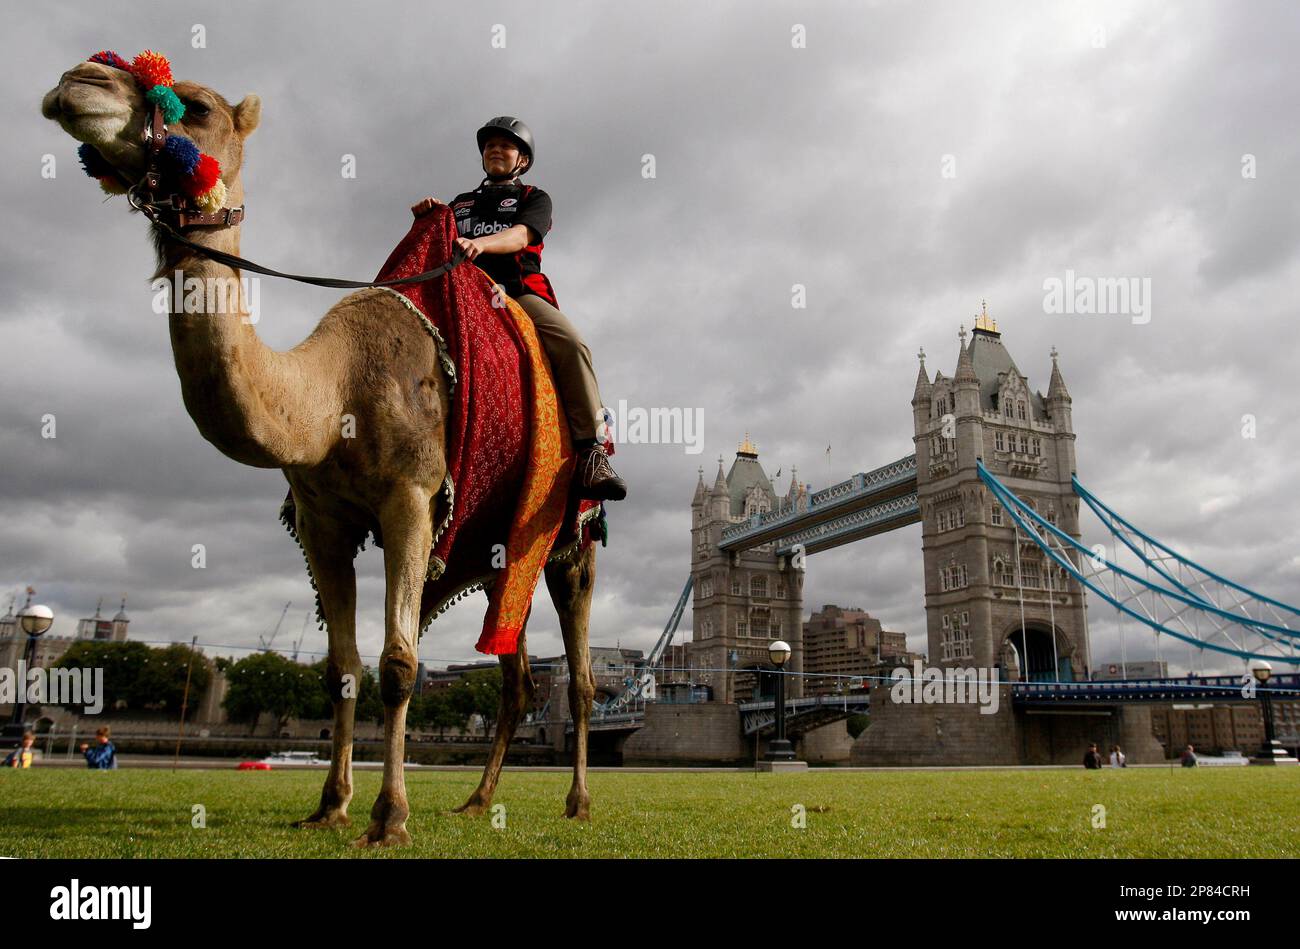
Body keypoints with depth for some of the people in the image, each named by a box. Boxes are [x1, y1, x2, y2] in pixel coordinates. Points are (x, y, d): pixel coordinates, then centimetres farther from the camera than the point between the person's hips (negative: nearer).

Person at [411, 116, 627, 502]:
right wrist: (428, 219, -3)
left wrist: (480, 242, -25)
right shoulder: (461, 203, 32)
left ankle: (589, 455, -36)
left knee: (572, 344, -31)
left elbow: (521, 235, -3)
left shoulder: (534, 198, 19)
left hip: (519, 292, -3)